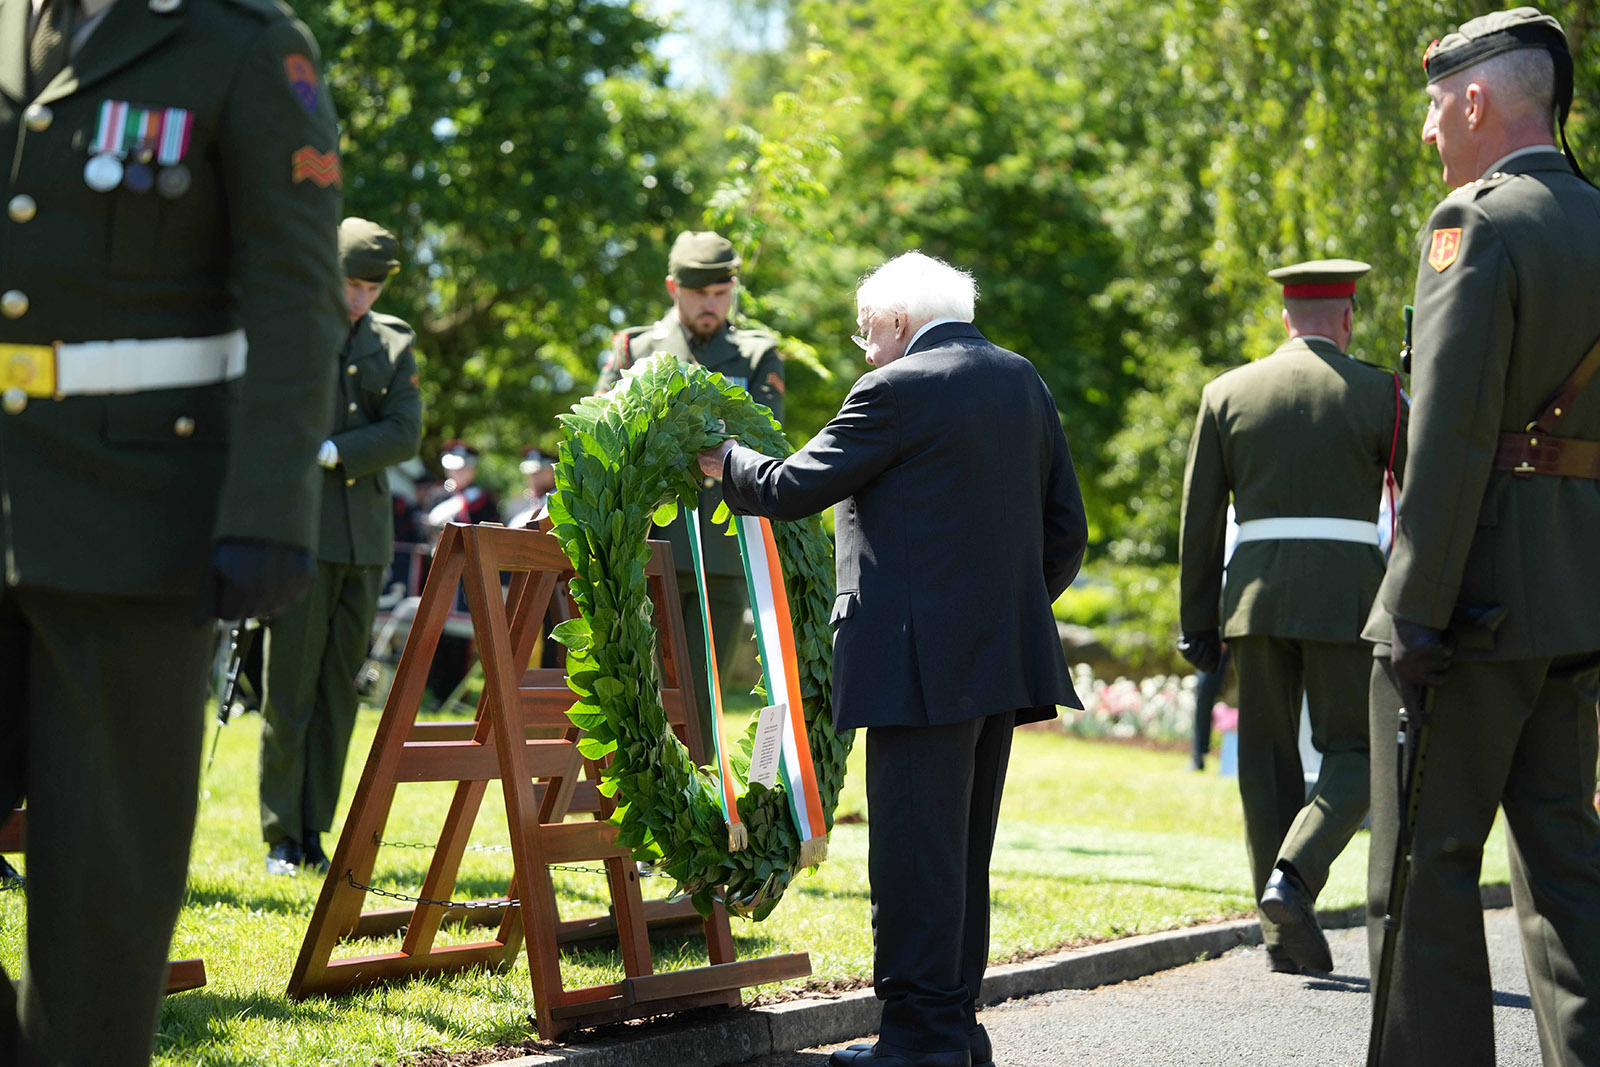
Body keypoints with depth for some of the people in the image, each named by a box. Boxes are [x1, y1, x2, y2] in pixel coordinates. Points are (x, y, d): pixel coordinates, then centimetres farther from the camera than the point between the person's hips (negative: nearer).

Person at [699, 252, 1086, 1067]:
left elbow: (795, 489, -5)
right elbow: (1066, 527, 15)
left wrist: (722, 462, 12)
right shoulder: (1021, 381, 13)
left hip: (923, 661, -8)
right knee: (963, 850, 15)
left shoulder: (897, 389, -10)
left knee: (915, 852, -4)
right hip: (1003, 658, 8)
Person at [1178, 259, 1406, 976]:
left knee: (1267, 759, 9)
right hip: (1344, 594, -3)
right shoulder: (1377, 393, 2)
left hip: (1255, 590, 3)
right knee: (1352, 754, 5)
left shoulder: (1227, 394, 8)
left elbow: (1200, 518, 7)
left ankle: (1285, 934, 8)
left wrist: (1198, 624, 11)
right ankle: (1293, 878, -18)